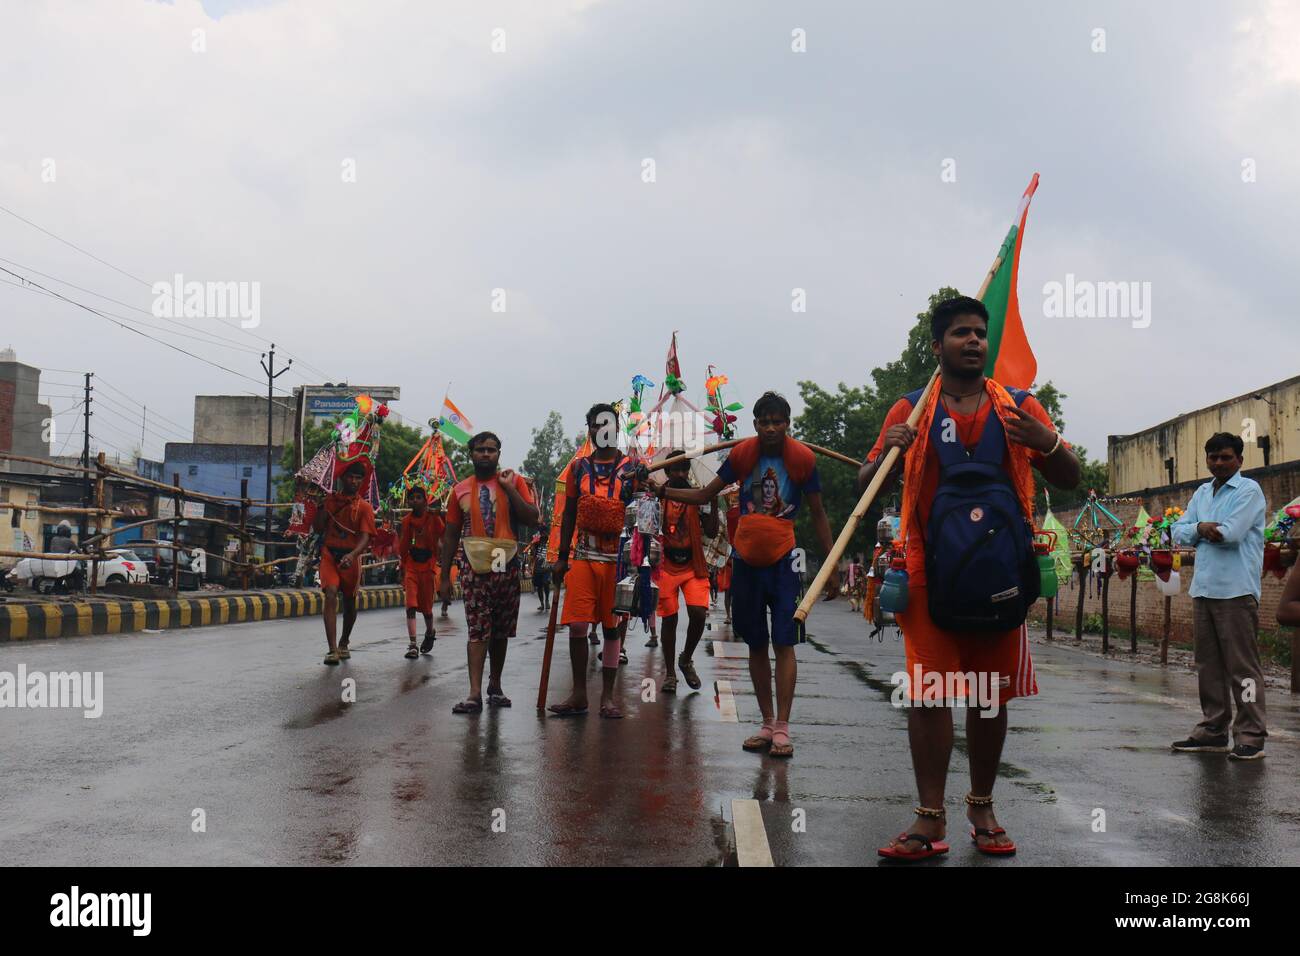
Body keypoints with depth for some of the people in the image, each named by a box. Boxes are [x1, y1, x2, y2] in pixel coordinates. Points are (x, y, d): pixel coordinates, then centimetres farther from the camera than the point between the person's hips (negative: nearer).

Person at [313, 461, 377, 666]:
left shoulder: (364, 507, -1)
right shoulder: (331, 499, 7)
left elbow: (365, 538, -13)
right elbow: (317, 529, 6)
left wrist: (352, 555, -31)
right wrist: (323, 505, -4)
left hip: (351, 559, 0)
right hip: (329, 555, 0)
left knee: (350, 602, 13)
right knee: (331, 595, -20)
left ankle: (344, 643, 37)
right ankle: (332, 649, -25)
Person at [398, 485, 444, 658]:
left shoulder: (434, 519, -3)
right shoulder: (406, 521, 7)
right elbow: (403, 547, 15)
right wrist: (402, 570, 17)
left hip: (428, 567, -2)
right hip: (411, 567, 2)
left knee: (426, 606, 9)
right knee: (411, 605, -11)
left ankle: (430, 632, 39)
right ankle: (412, 645, -15)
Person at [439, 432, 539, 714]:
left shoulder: (513, 481, 5)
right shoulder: (460, 490, 9)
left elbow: (532, 519, -6)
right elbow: (451, 535, 11)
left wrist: (509, 488, -11)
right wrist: (445, 576, 8)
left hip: (506, 565, 1)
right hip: (474, 566, 0)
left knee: (500, 631, 9)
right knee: (477, 630, -9)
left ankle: (495, 686, 22)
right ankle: (475, 694, -15)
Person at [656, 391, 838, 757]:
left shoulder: (802, 458, -4)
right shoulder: (742, 454, 1)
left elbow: (818, 514, 3)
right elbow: (704, 495, 11)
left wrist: (832, 566, 2)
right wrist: (662, 490, 0)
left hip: (783, 560, -3)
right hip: (745, 559, 3)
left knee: (783, 642, -8)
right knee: (756, 645, 8)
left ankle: (782, 728, -7)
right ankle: (767, 724, 18)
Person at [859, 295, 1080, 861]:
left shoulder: (1019, 408, 11)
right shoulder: (910, 411, 7)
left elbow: (1070, 480, 10)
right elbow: (867, 487, 4)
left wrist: (1048, 443, -12)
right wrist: (888, 453, -19)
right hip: (932, 572, -2)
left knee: (991, 693, 8)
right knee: (928, 691, -5)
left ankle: (982, 809, 22)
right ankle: (931, 819, 0)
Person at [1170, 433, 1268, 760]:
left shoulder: (1249, 490, -4)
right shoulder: (1202, 493, 18)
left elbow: (1231, 533, -16)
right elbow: (1179, 532, 11)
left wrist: (1200, 530, -1)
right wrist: (1201, 528, -9)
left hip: (1236, 590, -7)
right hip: (1203, 588, 7)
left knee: (1242, 665, -6)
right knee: (1208, 664, 11)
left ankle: (1250, 736, -2)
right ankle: (1213, 730, 18)